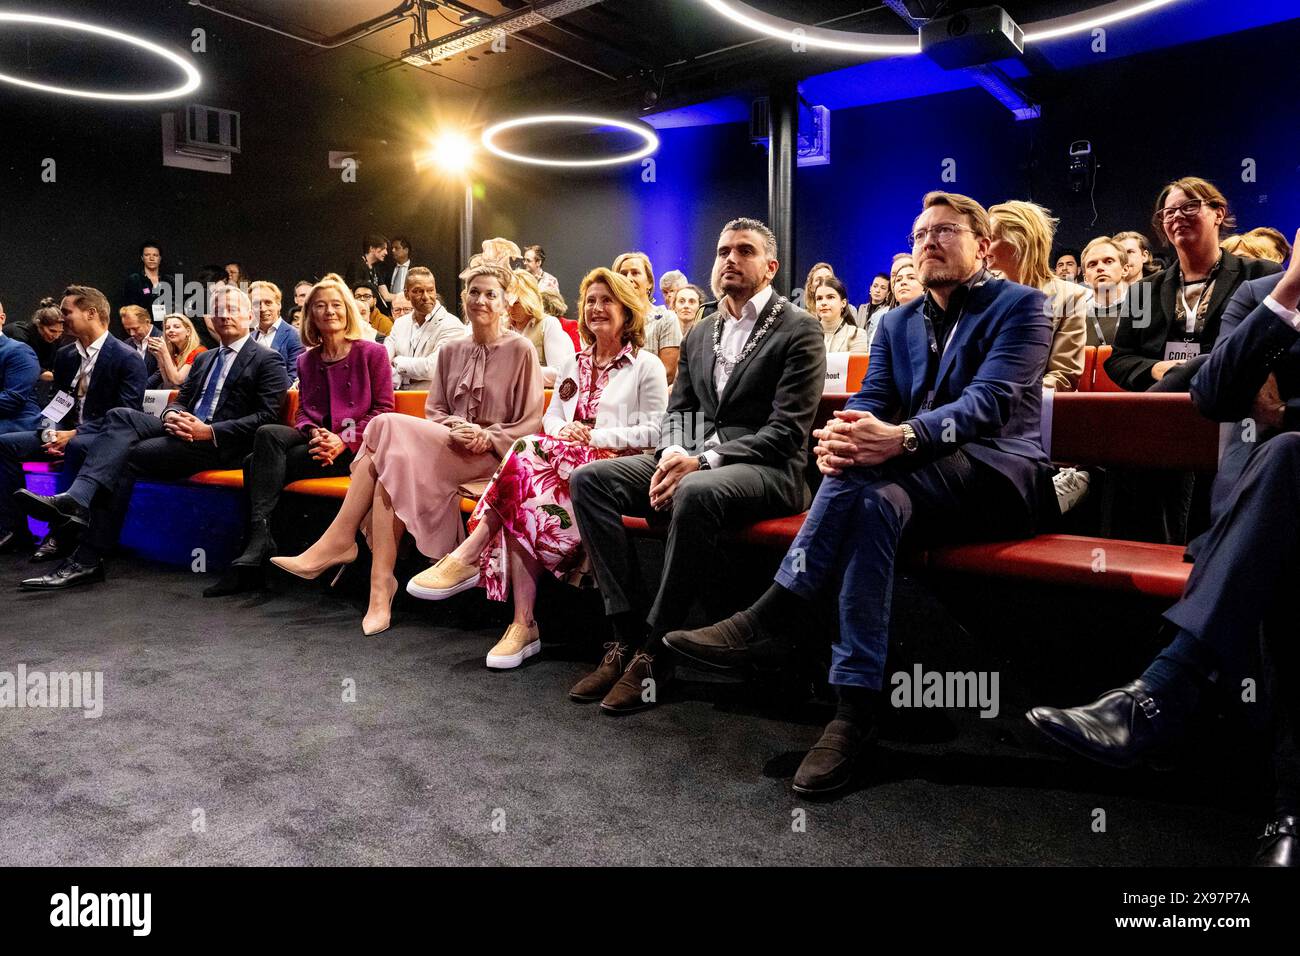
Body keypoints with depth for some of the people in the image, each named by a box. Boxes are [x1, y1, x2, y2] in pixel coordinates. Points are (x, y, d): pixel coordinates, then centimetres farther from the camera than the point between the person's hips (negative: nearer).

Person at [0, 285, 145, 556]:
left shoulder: (127, 358, -10)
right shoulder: (64, 356, 14)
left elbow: (124, 415, -17)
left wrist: (75, 434, -22)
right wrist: (54, 433, -4)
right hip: (66, 434, 8)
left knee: (76, 447, -38)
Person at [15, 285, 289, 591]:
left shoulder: (267, 360, 1)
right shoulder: (204, 359, 27)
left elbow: (268, 417, -10)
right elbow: (180, 400, 25)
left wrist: (208, 431, -18)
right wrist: (172, 416, -2)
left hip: (219, 445, -7)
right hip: (185, 431, 7)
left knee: (127, 455, -23)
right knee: (121, 416, -19)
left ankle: (89, 559, -22)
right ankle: (75, 500, -37)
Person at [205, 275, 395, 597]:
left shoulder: (372, 353, 4)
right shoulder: (306, 360, 20)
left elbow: (383, 410, -2)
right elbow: (302, 412, 16)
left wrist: (344, 441, -15)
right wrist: (313, 434, -9)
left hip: (354, 447, -5)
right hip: (316, 441, 5)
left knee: (258, 463, -23)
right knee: (268, 434, -27)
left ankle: (257, 543, -20)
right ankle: (258, 542, -27)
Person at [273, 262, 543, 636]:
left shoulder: (520, 349, 2)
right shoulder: (450, 350, 17)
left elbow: (530, 422, -1)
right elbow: (433, 411, 15)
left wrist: (487, 438, -15)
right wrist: (455, 428, -7)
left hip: (491, 456, -5)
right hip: (445, 447, 5)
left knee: (388, 427, -26)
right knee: (395, 460, -30)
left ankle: (337, 544, -22)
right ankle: (381, 589, -31)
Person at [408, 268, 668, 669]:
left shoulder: (647, 366, 9)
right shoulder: (573, 364, 27)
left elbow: (654, 431, -1)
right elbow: (552, 416, 22)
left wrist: (596, 436, -11)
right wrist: (563, 431, -3)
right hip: (564, 461, 5)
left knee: (529, 455, -34)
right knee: (525, 504, -33)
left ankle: (466, 559, -30)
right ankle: (523, 626, -35)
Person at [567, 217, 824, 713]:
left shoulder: (799, 329, -2)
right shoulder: (700, 333, 19)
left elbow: (787, 430, -11)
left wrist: (704, 461, -21)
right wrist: (673, 454, -8)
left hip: (767, 468, -6)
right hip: (693, 459, 7)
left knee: (696, 492, -39)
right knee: (589, 478, -13)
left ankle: (655, 650, -24)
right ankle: (628, 631, -16)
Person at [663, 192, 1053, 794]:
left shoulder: (1020, 306, 0)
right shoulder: (896, 323, 18)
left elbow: (990, 401, -17)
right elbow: (870, 404, 4)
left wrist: (901, 438, -37)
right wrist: (840, 436, -23)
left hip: (997, 476, -4)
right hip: (923, 479, 4)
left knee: (870, 470, -33)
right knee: (877, 499, -33)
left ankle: (775, 617, -29)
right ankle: (853, 710, -35)